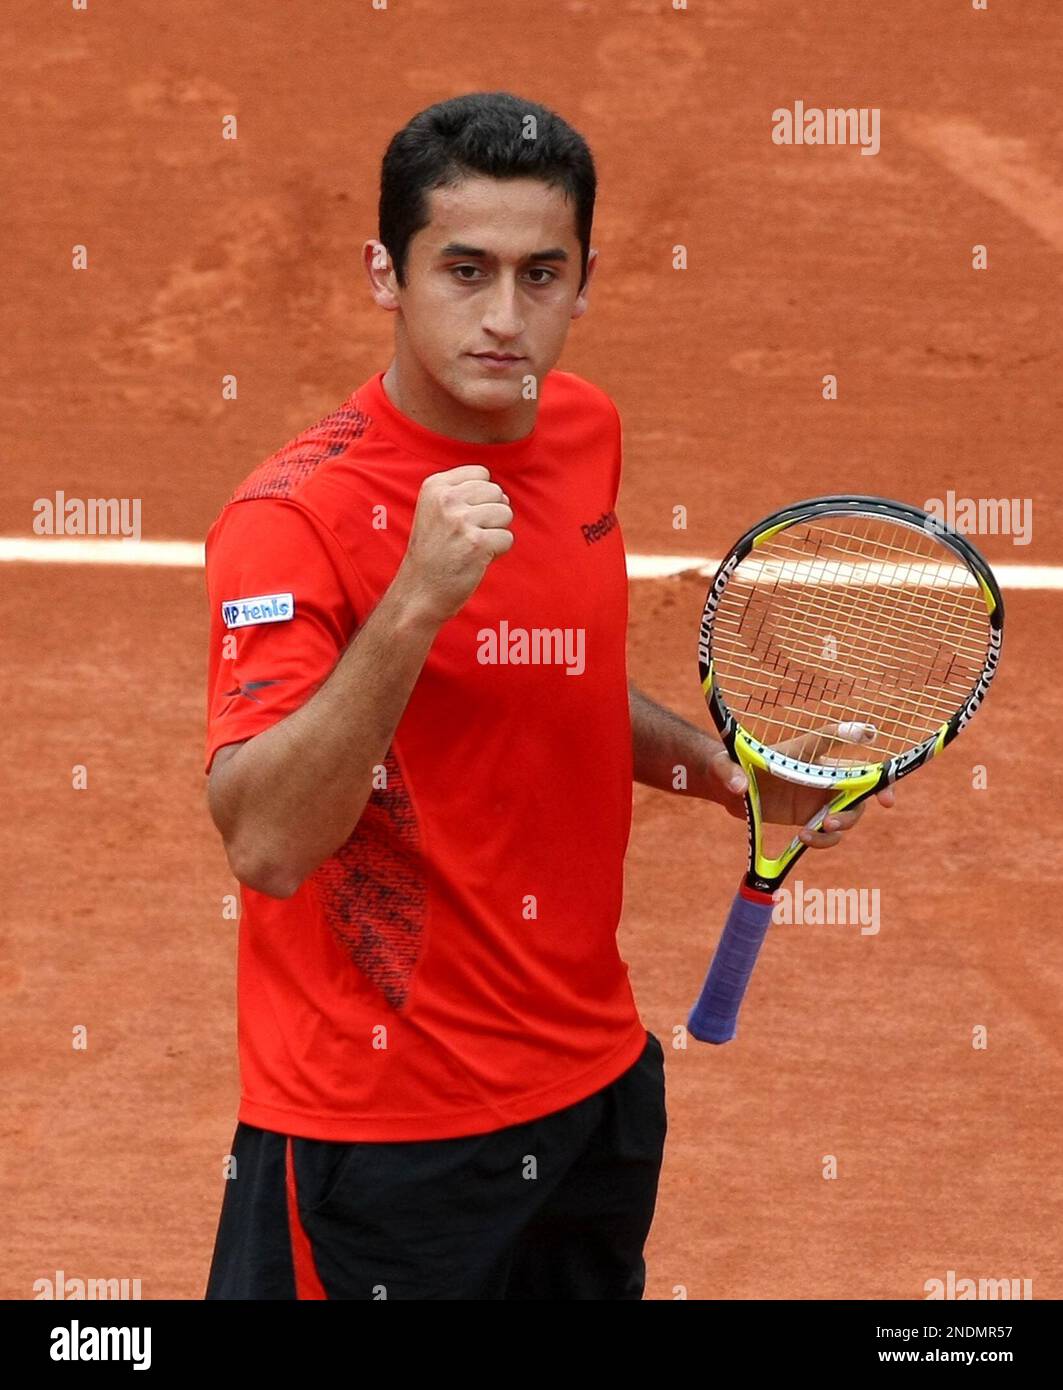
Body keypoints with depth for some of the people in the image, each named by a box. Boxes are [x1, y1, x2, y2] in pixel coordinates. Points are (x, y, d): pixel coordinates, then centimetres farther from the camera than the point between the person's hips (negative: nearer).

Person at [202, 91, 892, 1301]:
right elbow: (263, 846, -31)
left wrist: (723, 771, 6)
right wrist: (414, 604, -39)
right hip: (381, 1139, -7)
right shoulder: (295, 514, -20)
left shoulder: (584, 432, 2)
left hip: (598, 1088, 7)